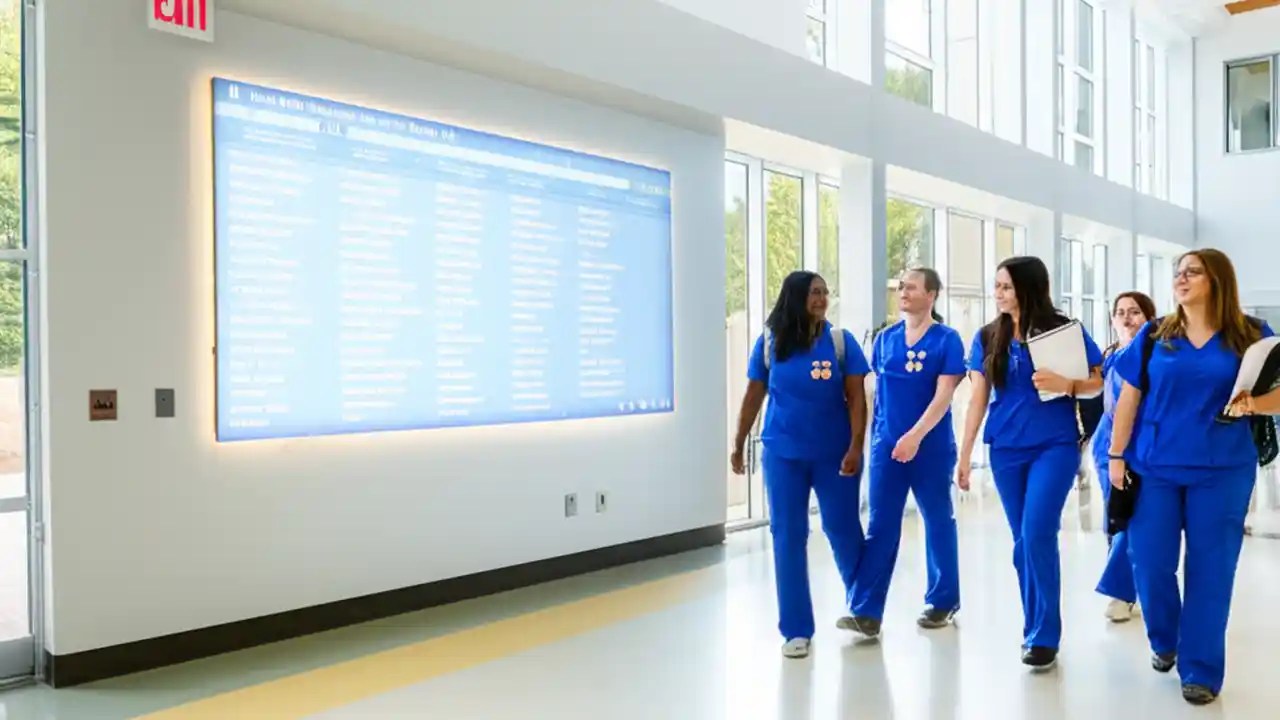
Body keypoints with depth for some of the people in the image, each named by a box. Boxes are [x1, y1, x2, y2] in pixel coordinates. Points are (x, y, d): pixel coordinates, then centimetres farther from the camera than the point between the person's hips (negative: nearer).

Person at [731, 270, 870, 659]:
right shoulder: (769, 342, 0)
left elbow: (856, 398, -3)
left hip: (834, 453, -1)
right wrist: (738, 446, 9)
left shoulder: (840, 340, -2)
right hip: (783, 454, 1)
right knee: (787, 537, 3)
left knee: (843, 530, 7)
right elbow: (753, 397, 7)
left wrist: (855, 446, -12)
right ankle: (797, 629, 14)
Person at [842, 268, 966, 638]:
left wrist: (915, 436, -23)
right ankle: (867, 611, -1)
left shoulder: (947, 340, -6)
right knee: (880, 527, 0)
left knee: (938, 522, 11)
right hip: (886, 444, 3)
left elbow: (943, 396, -14)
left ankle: (942, 601, 26)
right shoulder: (885, 338, 7)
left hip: (931, 446, -3)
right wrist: (873, 437, 10)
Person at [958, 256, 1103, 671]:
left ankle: (1044, 636, 1)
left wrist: (1065, 385, -20)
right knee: (1024, 540, 9)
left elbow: (1097, 383, 1)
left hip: (1055, 446, -3)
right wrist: (965, 453, 5)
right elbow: (978, 398, 7)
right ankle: (1033, 628, 23)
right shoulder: (988, 338, 5)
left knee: (1038, 535, -12)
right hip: (1006, 450, 4)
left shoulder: (1064, 330, -3)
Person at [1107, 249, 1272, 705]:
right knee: (1150, 563, 5)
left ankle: (1201, 669, 17)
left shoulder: (1252, 337, 0)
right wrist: (1116, 455, 3)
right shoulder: (1153, 336, 4)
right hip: (1154, 467, 1)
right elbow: (1129, 399, 6)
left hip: (1222, 471, -1)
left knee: (1209, 568, 4)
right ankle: (1163, 642, 31)